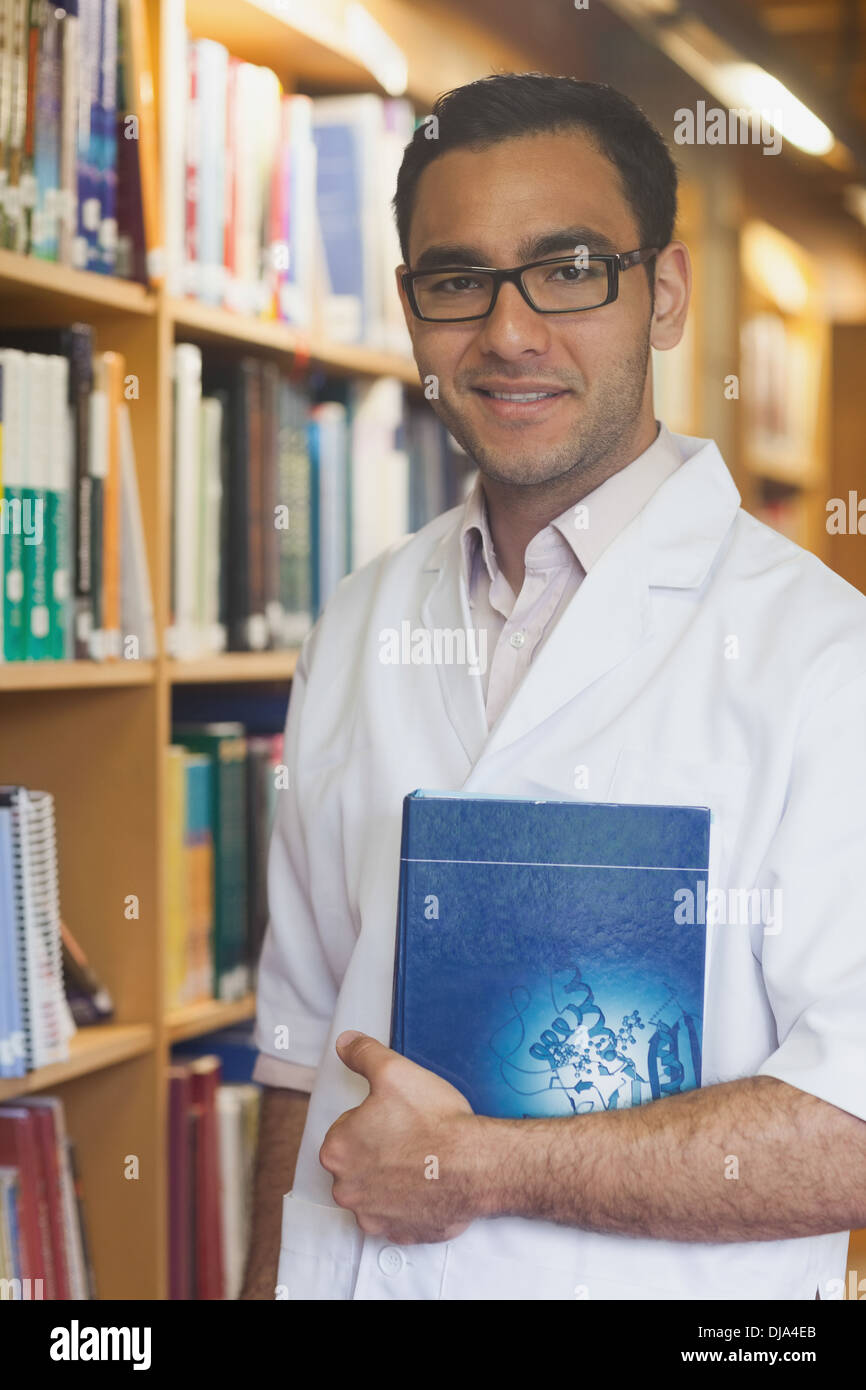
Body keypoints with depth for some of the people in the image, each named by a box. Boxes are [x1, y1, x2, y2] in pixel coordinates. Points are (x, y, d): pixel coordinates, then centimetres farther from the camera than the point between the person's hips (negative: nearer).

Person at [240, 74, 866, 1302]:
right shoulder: (359, 630, 5)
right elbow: (305, 1028, 11)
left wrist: (482, 1167, -19)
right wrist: (269, 1284, 2)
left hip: (652, 1283, -5)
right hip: (347, 1270, 5)